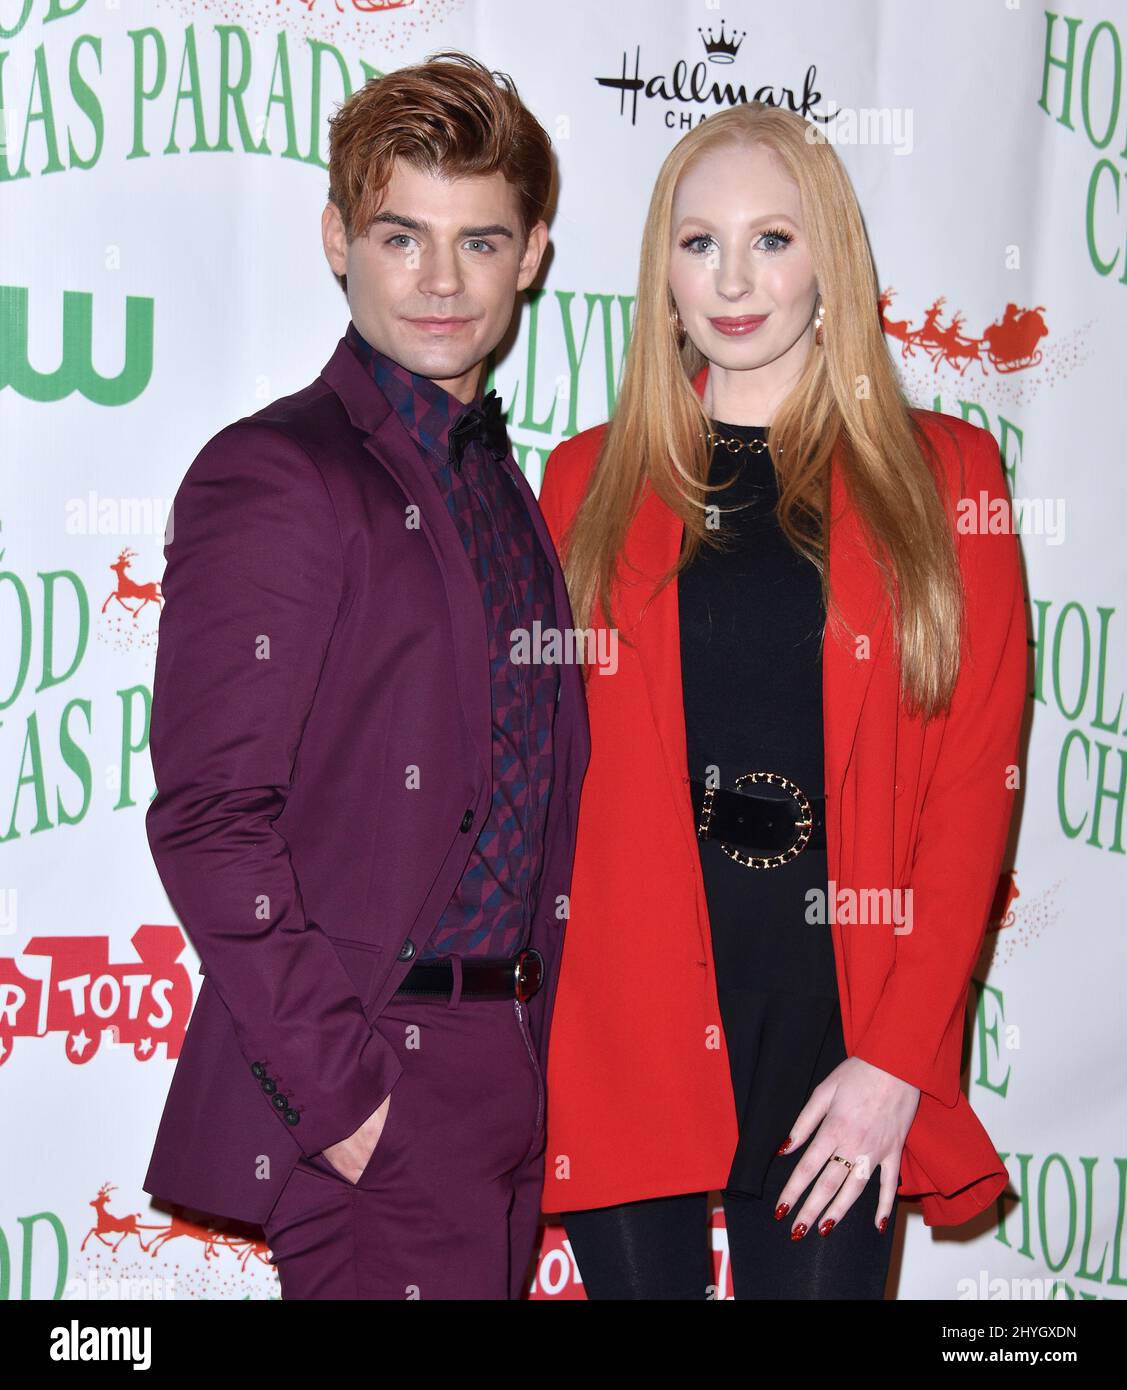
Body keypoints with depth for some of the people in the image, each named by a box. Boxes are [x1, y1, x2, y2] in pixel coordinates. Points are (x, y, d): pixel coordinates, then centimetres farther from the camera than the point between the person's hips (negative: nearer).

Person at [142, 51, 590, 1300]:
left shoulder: (500, 483, 15)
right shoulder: (271, 477, -10)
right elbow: (208, 816, -16)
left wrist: (539, 1053, 10)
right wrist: (338, 1090, -17)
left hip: (504, 1084, 8)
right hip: (368, 1106, -7)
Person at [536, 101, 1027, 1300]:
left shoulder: (943, 474, 5)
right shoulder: (593, 480, 8)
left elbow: (974, 785, -1)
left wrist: (898, 1057, -9)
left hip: (835, 1008, -1)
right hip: (621, 1011, 1)